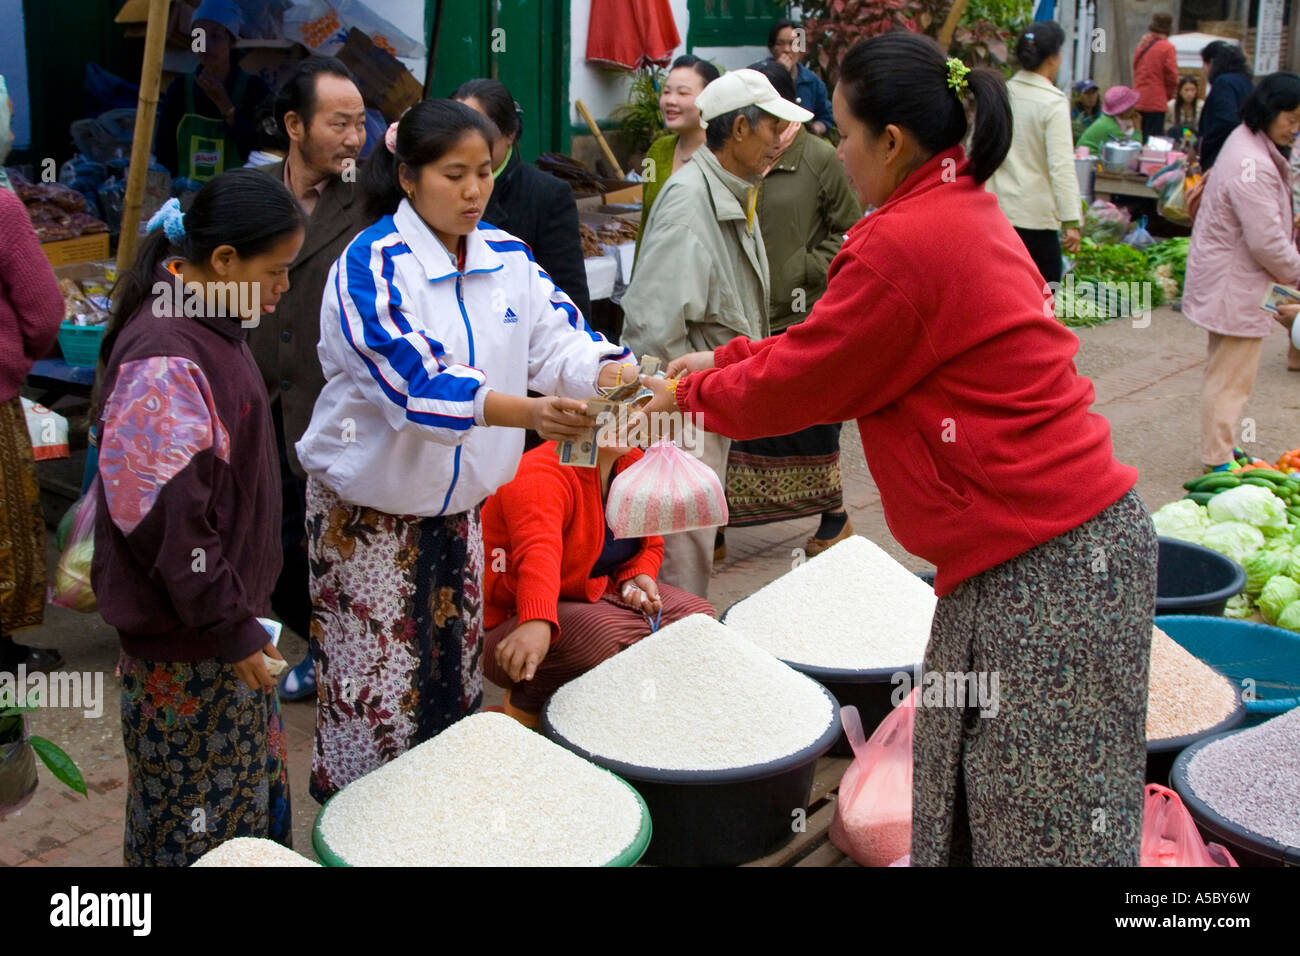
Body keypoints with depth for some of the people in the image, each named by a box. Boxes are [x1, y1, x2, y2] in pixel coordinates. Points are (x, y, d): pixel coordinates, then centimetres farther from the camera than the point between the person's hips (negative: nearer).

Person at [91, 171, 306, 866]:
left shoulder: (209, 325, 7)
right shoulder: (164, 361, -26)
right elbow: (161, 515, -26)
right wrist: (230, 630, -18)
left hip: (224, 612, 10)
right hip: (184, 649, -10)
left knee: (253, 789, 22)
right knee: (194, 817, 6)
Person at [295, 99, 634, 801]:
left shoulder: (506, 257, 1)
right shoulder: (372, 267, -19)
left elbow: (560, 341, -6)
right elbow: (417, 381, -33)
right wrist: (531, 413, -46)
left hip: (458, 502, 6)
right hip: (369, 511, -6)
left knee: (456, 681, 15)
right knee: (377, 697, 0)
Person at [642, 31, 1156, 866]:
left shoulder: (903, 246, -19)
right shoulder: (966, 209, 11)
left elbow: (798, 384, -8)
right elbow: (833, 351, 19)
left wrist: (690, 392, 9)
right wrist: (726, 362, 22)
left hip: (1045, 560, -10)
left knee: (1046, 825, 3)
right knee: (965, 785, 19)